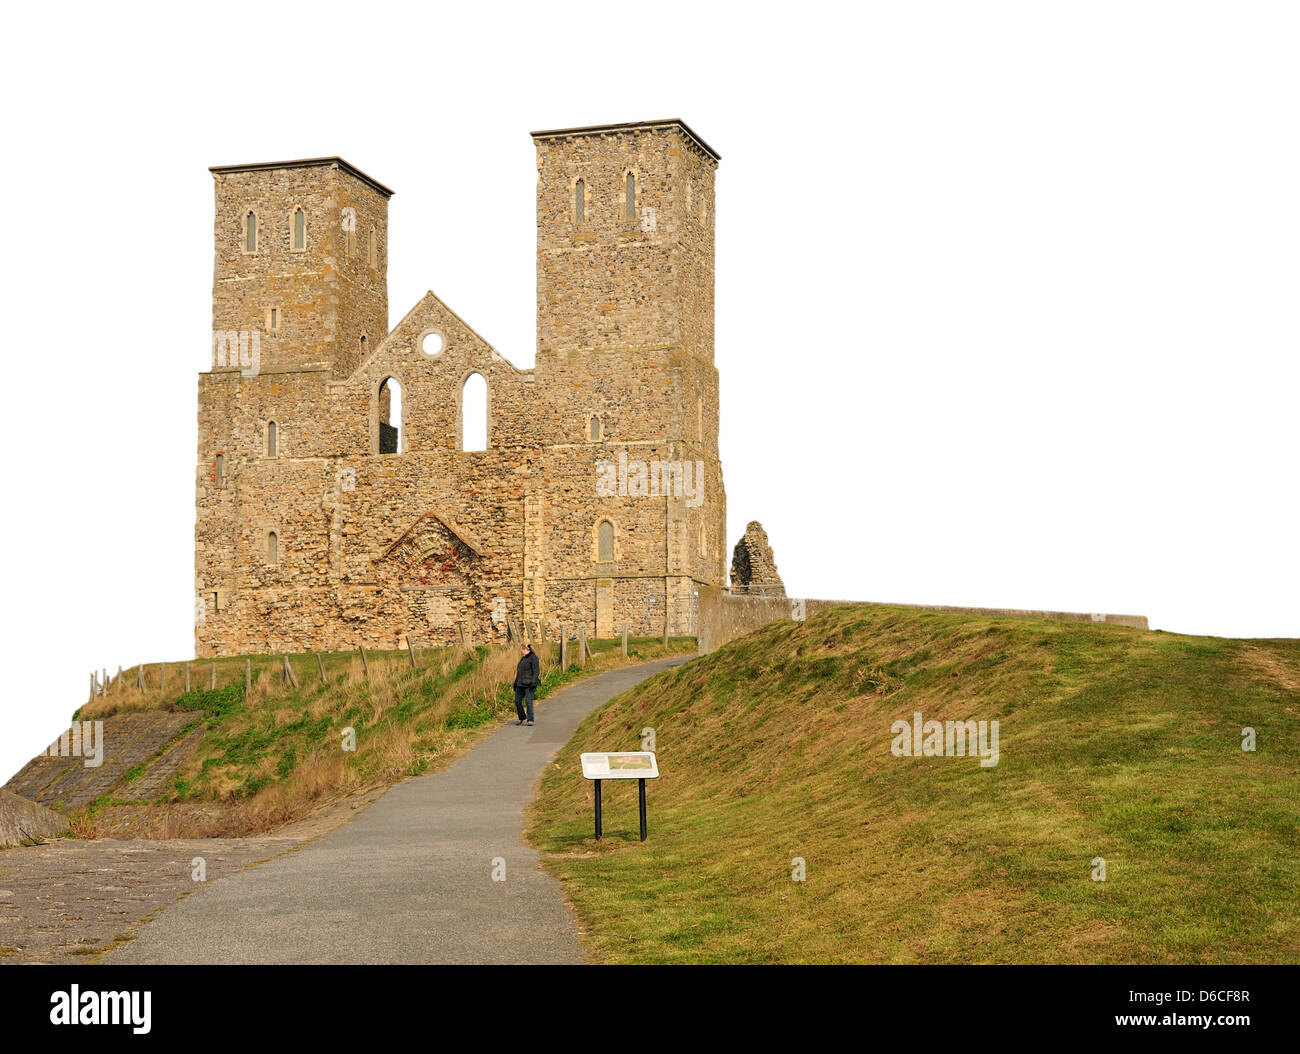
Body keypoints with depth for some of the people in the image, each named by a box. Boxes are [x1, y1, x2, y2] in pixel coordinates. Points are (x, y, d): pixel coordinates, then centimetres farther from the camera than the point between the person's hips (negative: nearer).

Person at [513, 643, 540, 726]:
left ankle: (530, 720, -6)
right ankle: (521, 718, 21)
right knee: (517, 701, 6)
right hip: (521, 684, 9)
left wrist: (533, 681, -25)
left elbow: (536, 670, -14)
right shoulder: (523, 658, 20)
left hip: (529, 684, -9)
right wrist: (515, 683, 22)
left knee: (529, 702, -11)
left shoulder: (533, 658, -6)